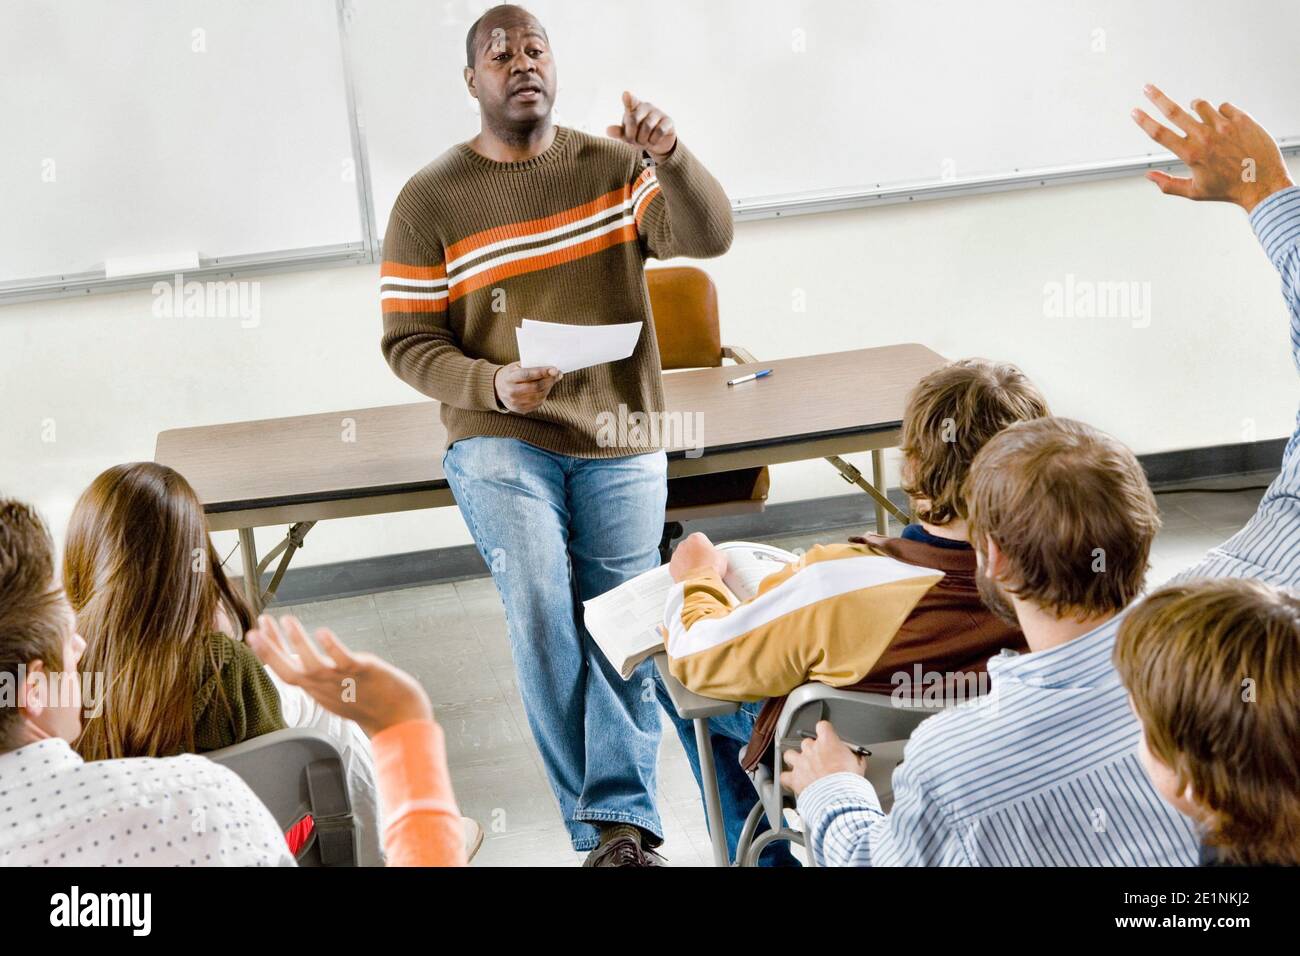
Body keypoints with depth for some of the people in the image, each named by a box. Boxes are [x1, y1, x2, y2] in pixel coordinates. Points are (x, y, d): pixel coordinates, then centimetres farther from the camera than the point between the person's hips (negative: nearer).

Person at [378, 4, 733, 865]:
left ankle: (620, 824, 11)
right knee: (541, 612, -19)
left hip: (620, 444, 2)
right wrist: (490, 385, -19)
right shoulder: (430, 200, 0)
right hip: (501, 442, -2)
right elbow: (407, 341, -1)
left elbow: (710, 237, -12)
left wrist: (671, 159, -31)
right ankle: (612, 821, -7)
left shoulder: (615, 167, 2)